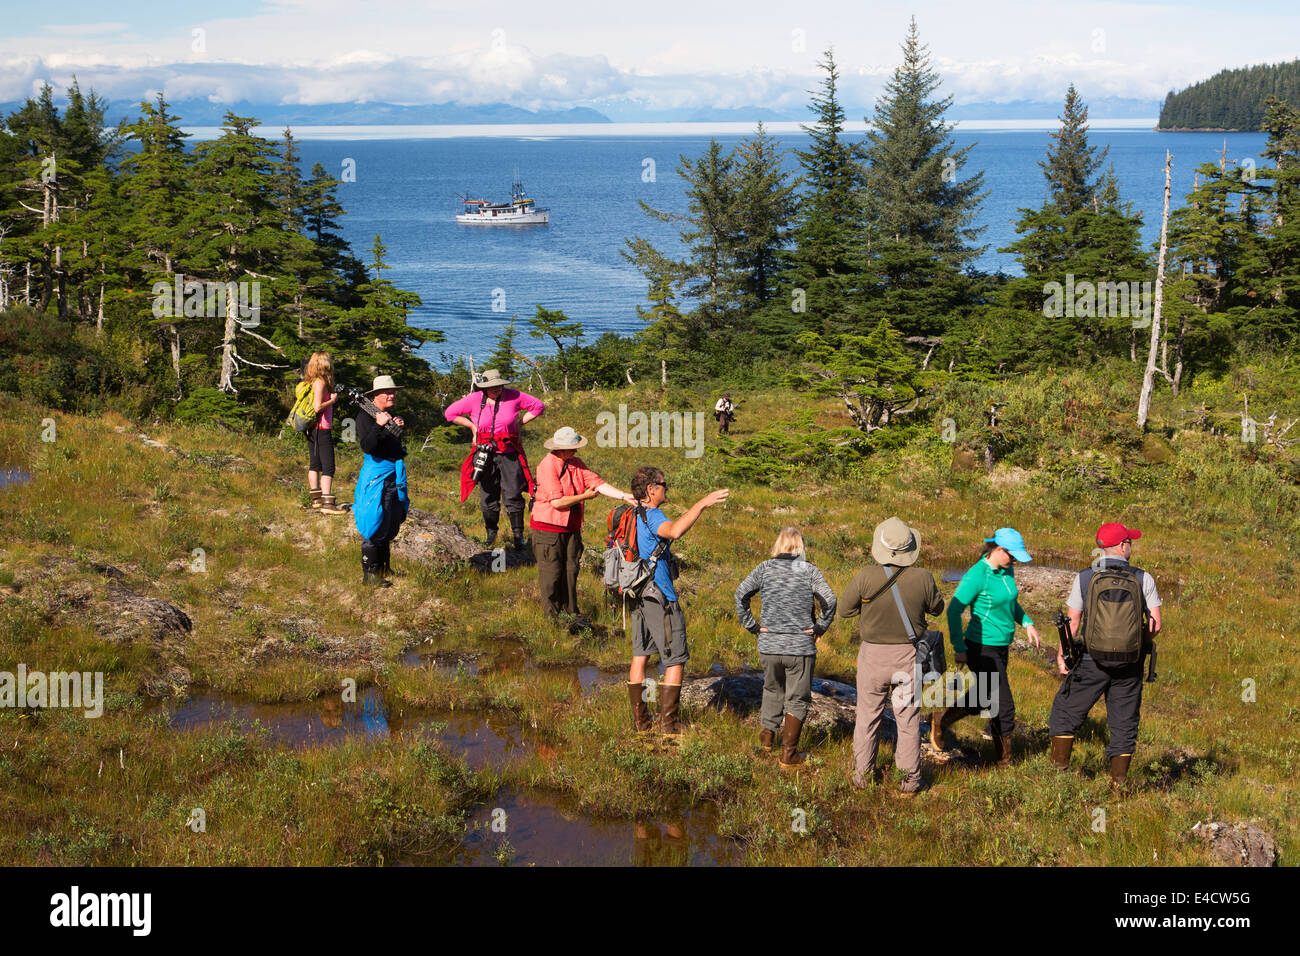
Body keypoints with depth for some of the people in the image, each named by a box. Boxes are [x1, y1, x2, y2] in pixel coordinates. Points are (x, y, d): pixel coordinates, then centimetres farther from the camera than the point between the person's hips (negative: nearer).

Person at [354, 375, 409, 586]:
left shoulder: (390, 415, 16)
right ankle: (369, 574, -2)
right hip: (376, 475, -9)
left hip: (395, 477, 9)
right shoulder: (366, 415, -10)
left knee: (390, 527, 14)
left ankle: (383, 569, 25)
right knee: (375, 528, -8)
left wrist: (399, 428, 6)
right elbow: (367, 447, -21)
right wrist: (379, 426, -31)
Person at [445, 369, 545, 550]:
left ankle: (518, 535, 6)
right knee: (488, 498, 5)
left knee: (513, 497, -5)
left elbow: (539, 406, 7)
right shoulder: (474, 400, -3)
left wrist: (519, 423, 2)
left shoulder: (513, 396, -4)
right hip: (485, 455, 1)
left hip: (509, 454, -1)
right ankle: (491, 532, 25)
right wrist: (473, 426, 4)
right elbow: (451, 413, 10)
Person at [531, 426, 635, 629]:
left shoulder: (576, 464, 6)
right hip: (549, 527, -7)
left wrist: (624, 496, -15)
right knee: (552, 573, -1)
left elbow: (597, 483, -2)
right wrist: (585, 496, -10)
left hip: (571, 527, 7)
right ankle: (553, 616, 11)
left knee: (571, 570, 11)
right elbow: (557, 501, -22)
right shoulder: (548, 466, -17)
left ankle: (570, 614, 21)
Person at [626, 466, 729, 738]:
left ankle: (639, 720, 17)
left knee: (639, 656, 13)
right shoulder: (652, 516, -19)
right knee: (676, 661, 1)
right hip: (660, 598, -9)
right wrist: (702, 503, -40)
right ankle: (668, 724, 0)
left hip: (638, 594, 9)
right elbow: (674, 531, -40)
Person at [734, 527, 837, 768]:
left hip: (769, 645, 2)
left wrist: (751, 625, 1)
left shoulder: (765, 568, 1)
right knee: (797, 699, 8)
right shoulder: (810, 571, -4)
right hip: (801, 648, -2)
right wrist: (820, 627, -3)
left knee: (773, 689, 28)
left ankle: (768, 732, 37)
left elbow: (741, 593, -5)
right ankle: (788, 753, 9)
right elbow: (829, 600, -15)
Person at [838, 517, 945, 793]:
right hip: (908, 656, 0)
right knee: (908, 718, 12)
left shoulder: (865, 578, -18)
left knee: (868, 715, 15)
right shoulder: (922, 578, -15)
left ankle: (862, 773, 23)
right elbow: (936, 607, 3)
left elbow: (845, 609, -4)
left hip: (873, 656, 0)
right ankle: (910, 778, 16)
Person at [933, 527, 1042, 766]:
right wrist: (960, 648, -19)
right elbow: (954, 610, -20)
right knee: (1004, 706, -2)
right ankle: (1004, 761, 14)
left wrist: (1027, 623, 11)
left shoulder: (1006, 571, 6)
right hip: (983, 648, -9)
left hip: (1001, 646, 9)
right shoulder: (977, 575, -20)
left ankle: (941, 721, 36)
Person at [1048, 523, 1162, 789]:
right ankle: (1119, 779, 10)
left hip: (1092, 661, -1)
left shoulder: (1084, 578, -4)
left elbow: (1071, 622, -2)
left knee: (1066, 710, 14)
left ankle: (1059, 767, 12)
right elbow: (1155, 625, -1)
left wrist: (1062, 654, 10)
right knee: (1124, 721, 11)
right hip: (1129, 664, 1)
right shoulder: (1144, 579, -3)